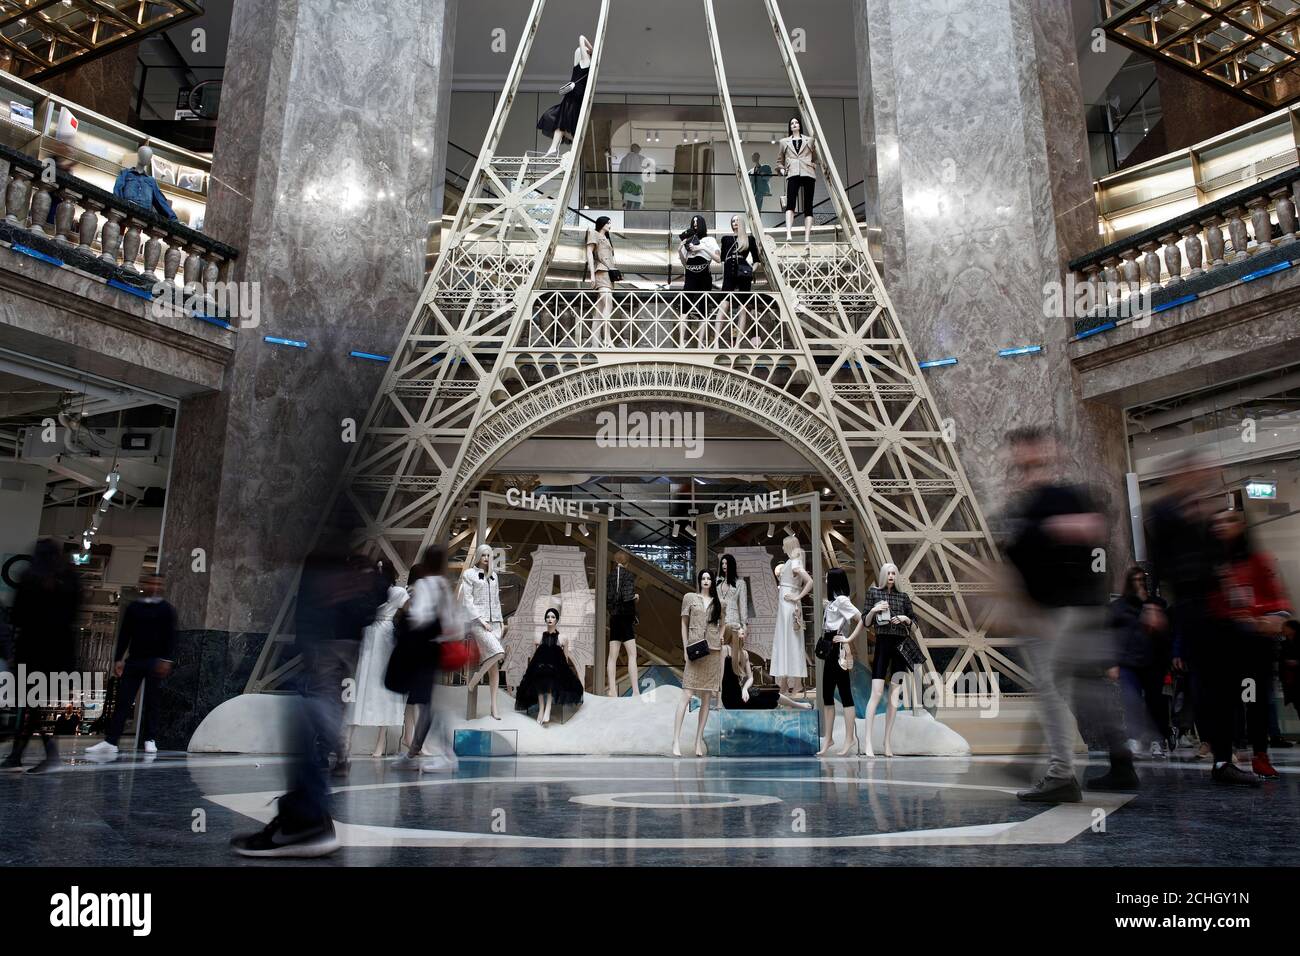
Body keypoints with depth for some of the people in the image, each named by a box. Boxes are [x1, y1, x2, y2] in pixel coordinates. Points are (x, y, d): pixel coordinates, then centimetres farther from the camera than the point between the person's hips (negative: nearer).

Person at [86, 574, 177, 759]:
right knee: (123, 700, -2)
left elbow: (170, 637, -2)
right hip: (134, 660, 2)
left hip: (155, 661, -2)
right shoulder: (133, 607, 11)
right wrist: (118, 659, 4)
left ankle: (150, 740, 7)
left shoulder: (166, 609, 3)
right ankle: (110, 741, -1)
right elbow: (124, 634, 11)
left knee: (151, 702, 0)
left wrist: (167, 660, -12)